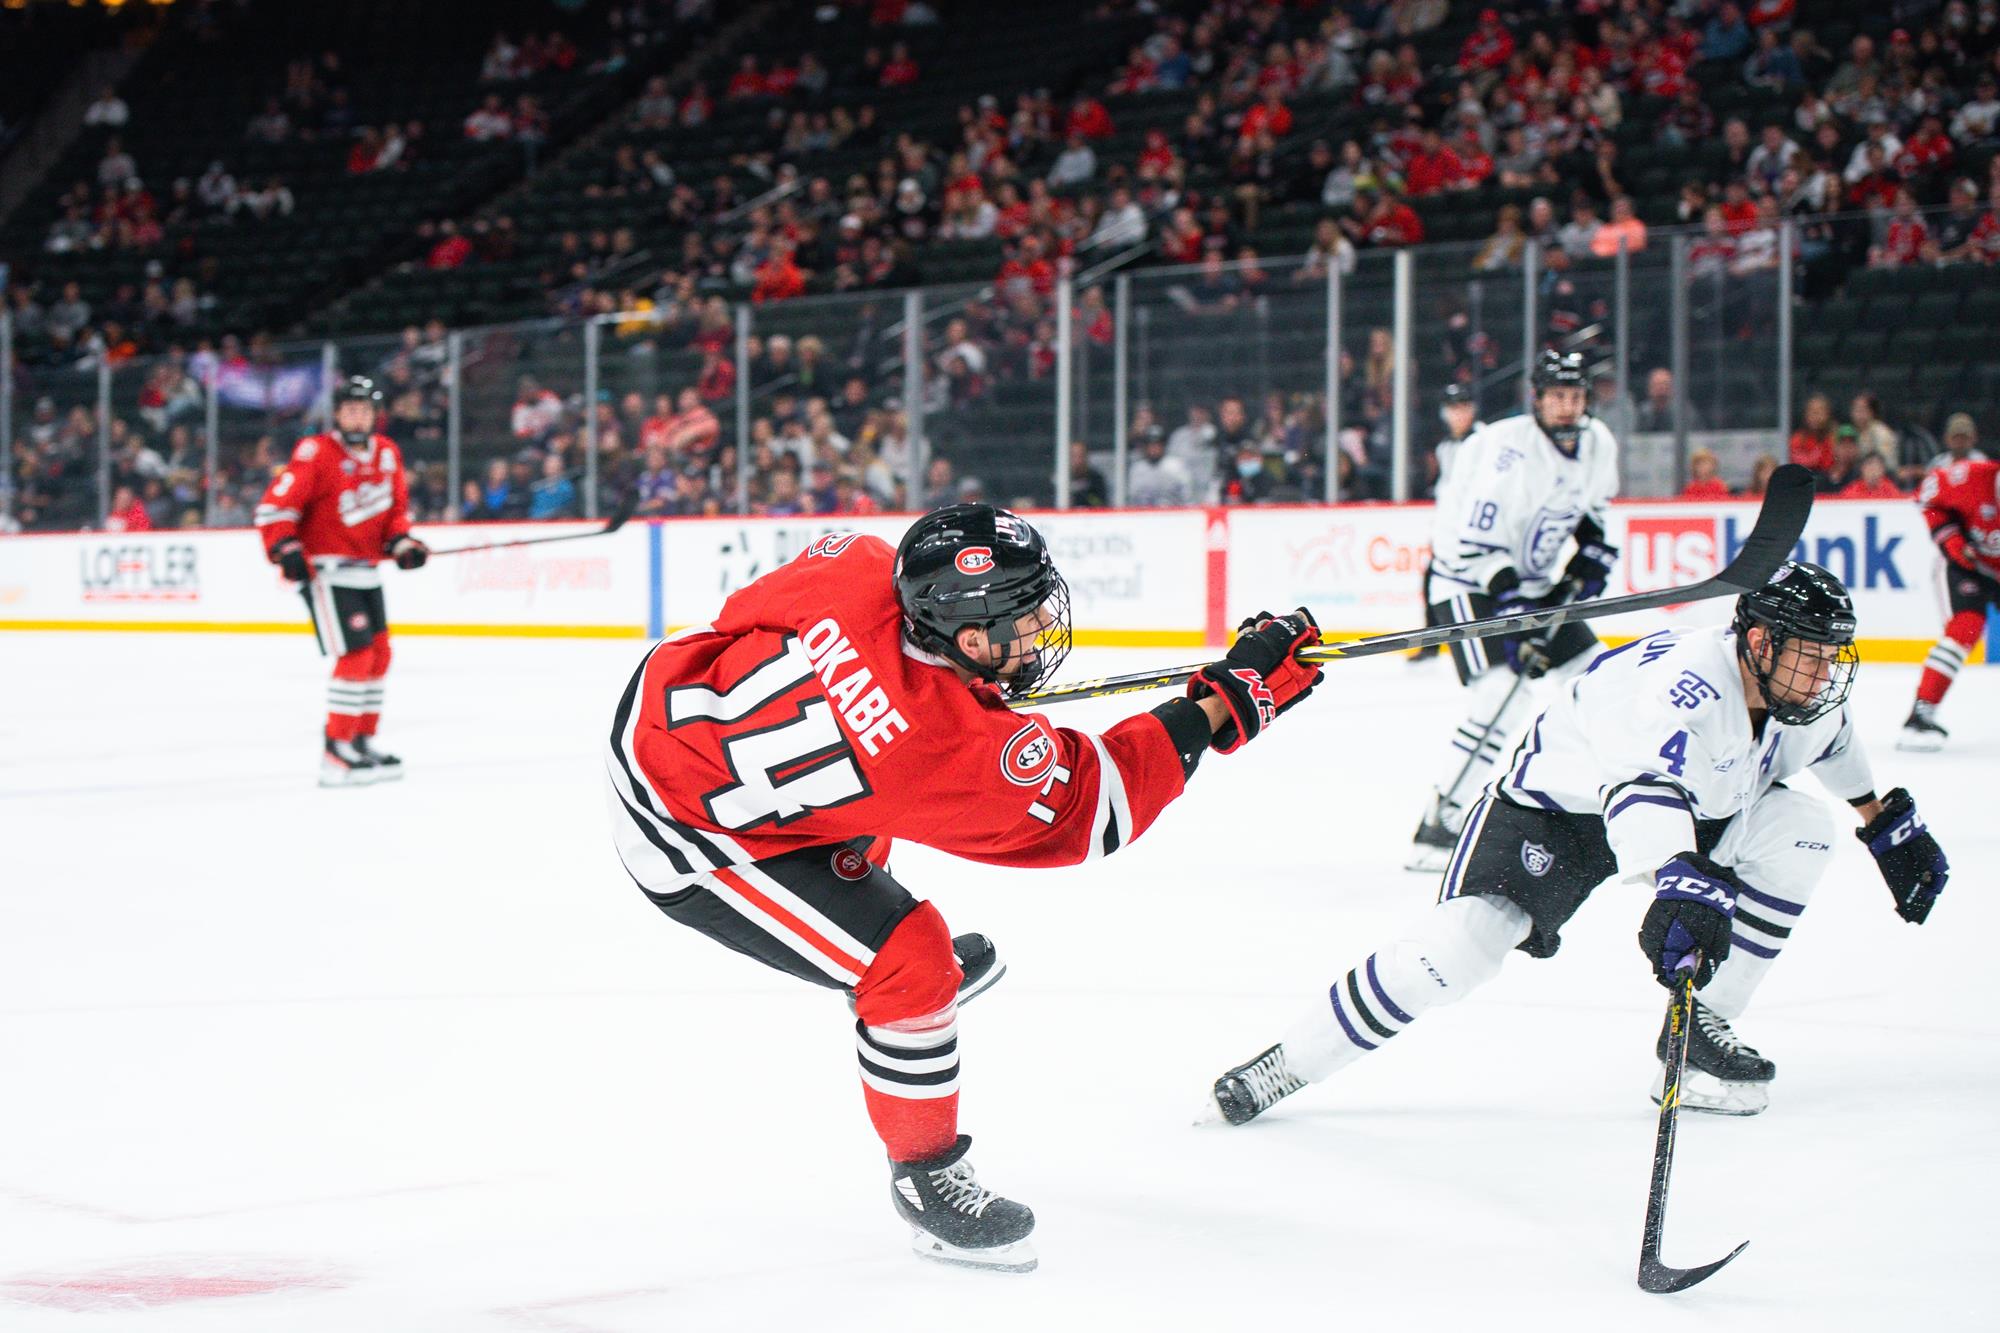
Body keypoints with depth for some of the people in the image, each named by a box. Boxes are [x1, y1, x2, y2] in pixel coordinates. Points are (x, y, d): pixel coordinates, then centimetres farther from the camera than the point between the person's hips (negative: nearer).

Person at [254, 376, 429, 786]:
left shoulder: (387, 454, 6)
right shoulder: (316, 455, -17)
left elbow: (395, 507, 18)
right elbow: (272, 508, -17)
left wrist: (400, 541, 0)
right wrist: (285, 549, -28)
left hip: (365, 571, 9)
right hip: (326, 572, -8)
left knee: (378, 655, 14)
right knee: (356, 656, -16)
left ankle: (362, 742, 27)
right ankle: (336, 756, -14)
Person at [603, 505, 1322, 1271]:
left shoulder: (863, 570, -17)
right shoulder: (958, 752, -30)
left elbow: (747, 612, 3)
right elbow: (1089, 806, -15)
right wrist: (1221, 704, -16)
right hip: (689, 847, -8)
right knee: (910, 965, -8)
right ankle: (924, 1174, 13)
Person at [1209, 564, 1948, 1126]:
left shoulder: (1807, 686, -11)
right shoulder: (1680, 683, -37)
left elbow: (1833, 739, 16)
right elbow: (1642, 793, -56)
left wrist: (1890, 823, 21)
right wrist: (1681, 883, -72)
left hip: (1692, 809, 8)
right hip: (1561, 800, -8)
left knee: (1801, 826, -13)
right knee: (1465, 939, -26)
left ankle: (1702, 1026, -2)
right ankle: (1287, 1064, -15)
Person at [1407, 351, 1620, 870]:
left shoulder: (1598, 444, -1)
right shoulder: (1509, 450, -26)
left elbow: (1593, 508, 21)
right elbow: (1477, 546, -27)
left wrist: (1592, 556, 4)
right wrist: (1516, 609, -33)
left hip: (1532, 581, 9)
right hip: (1468, 579, -8)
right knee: (1504, 694, -25)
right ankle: (1439, 827, -25)